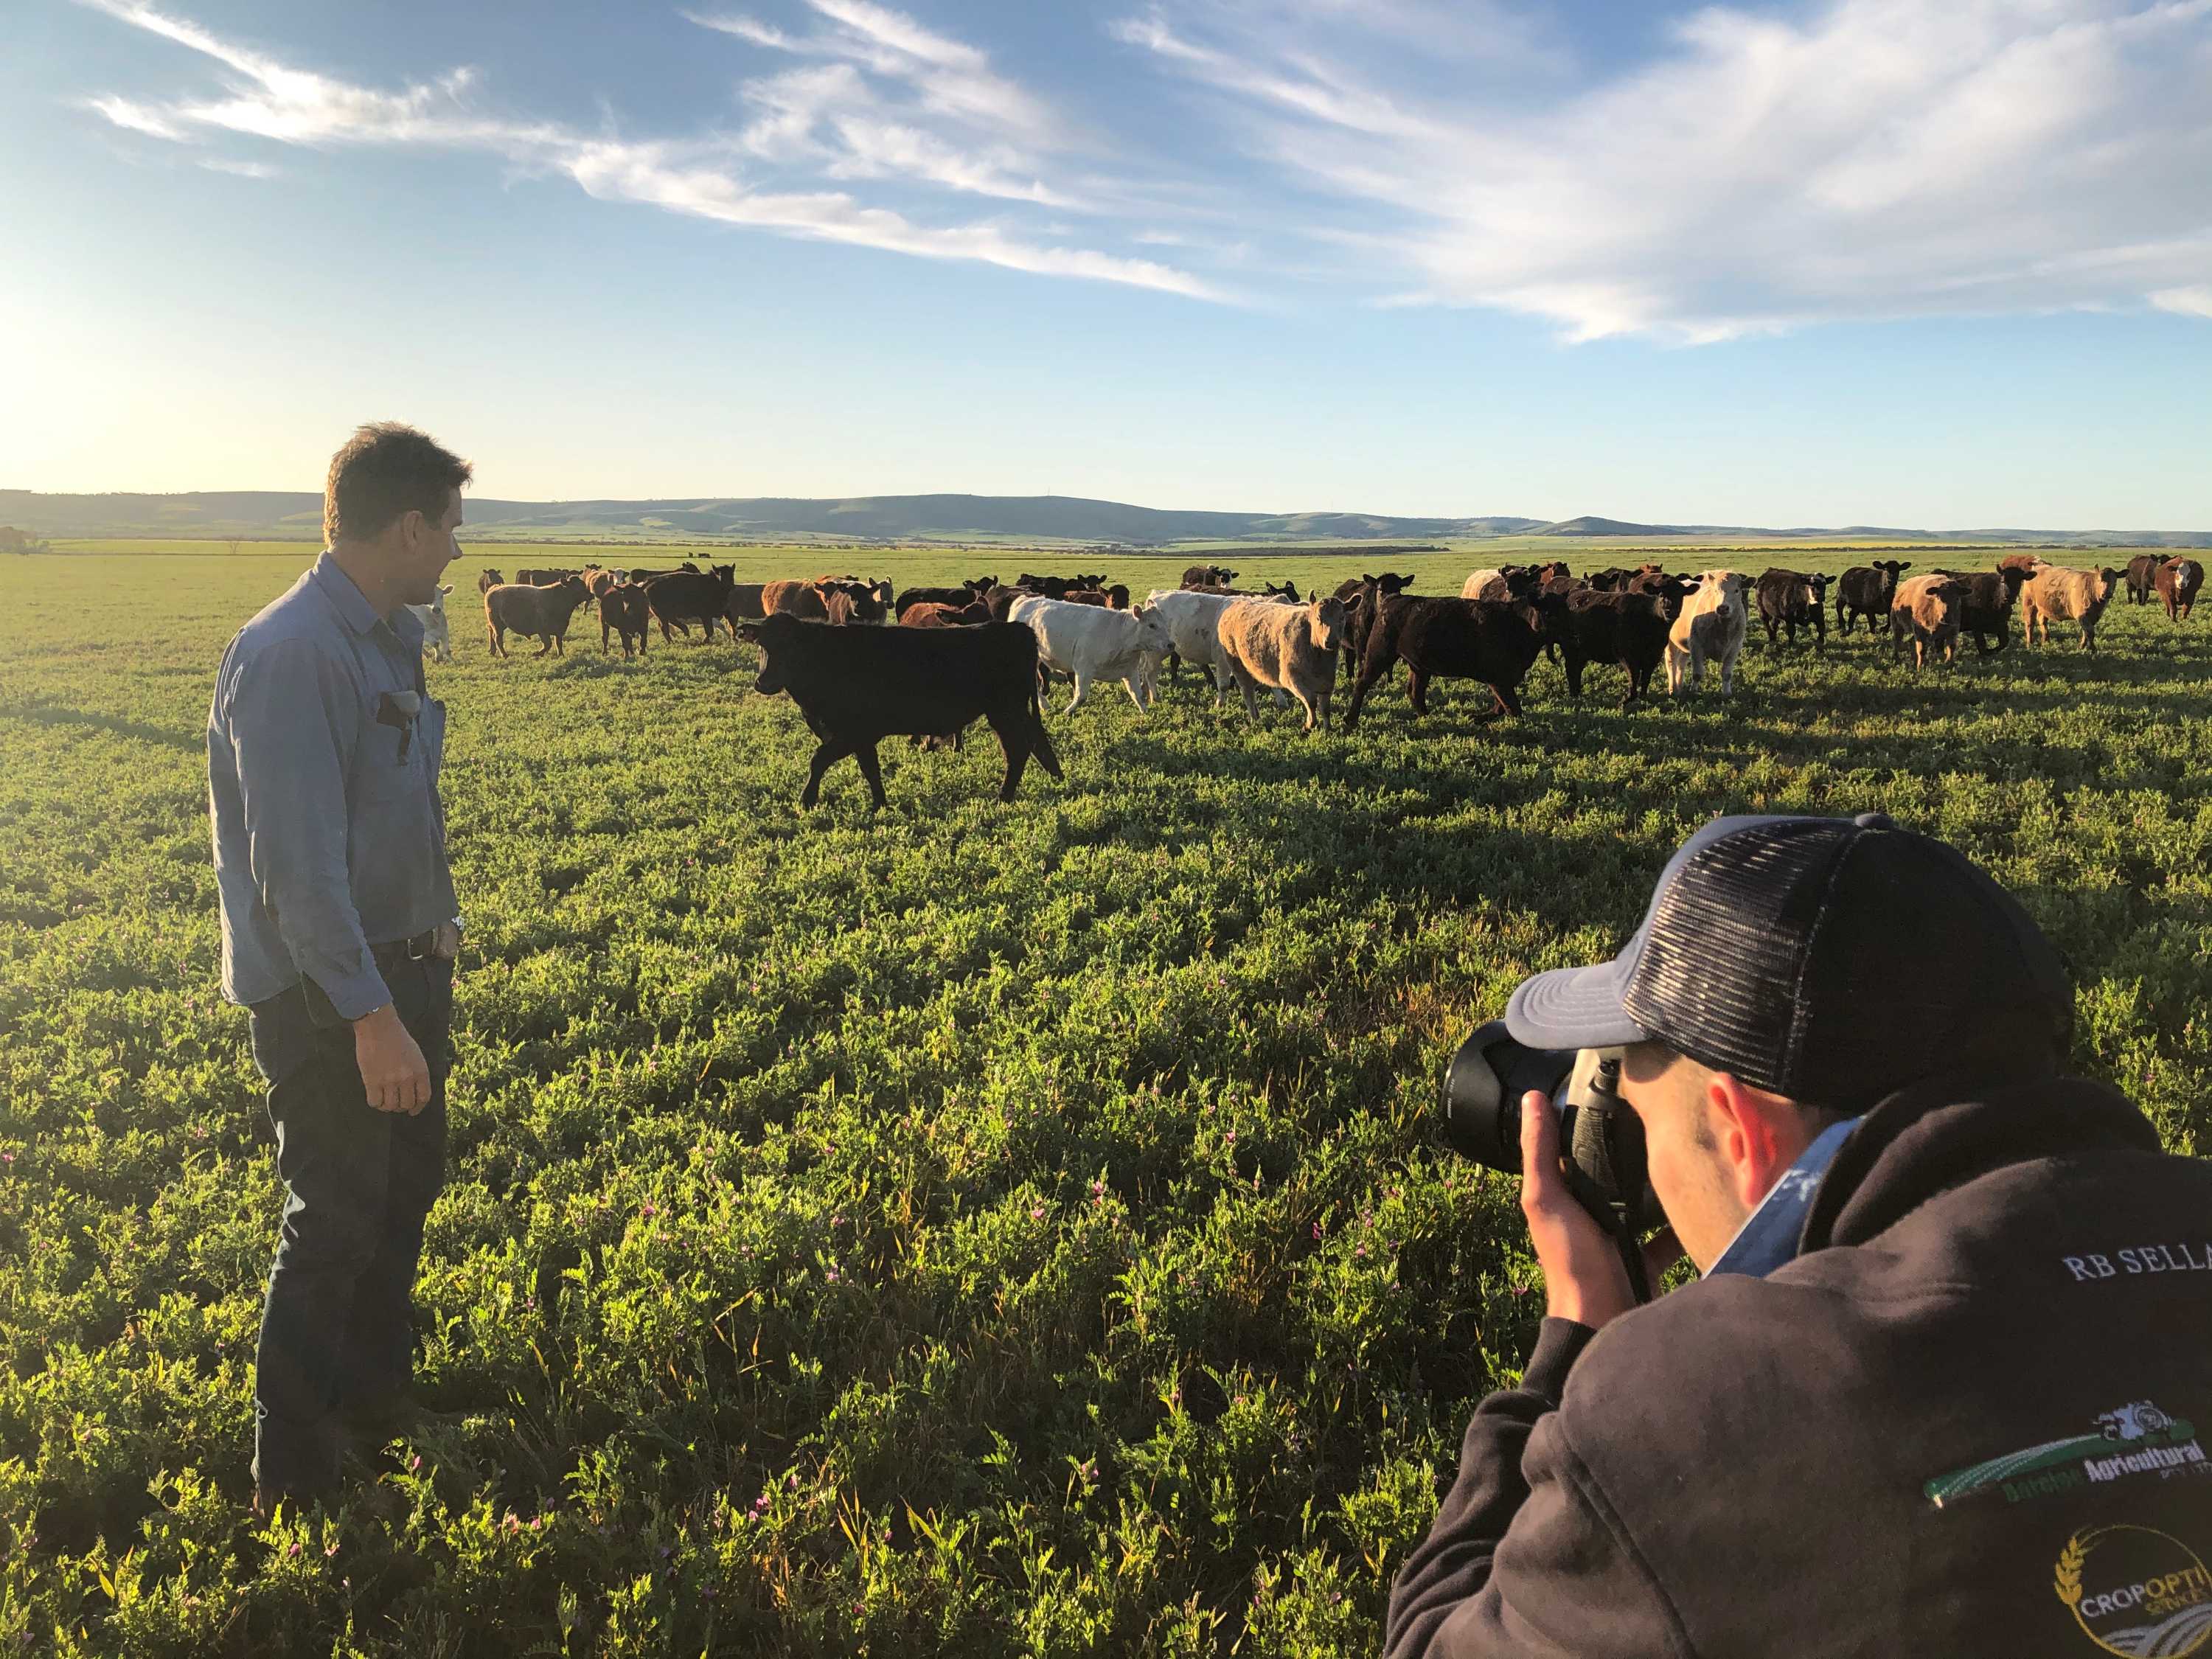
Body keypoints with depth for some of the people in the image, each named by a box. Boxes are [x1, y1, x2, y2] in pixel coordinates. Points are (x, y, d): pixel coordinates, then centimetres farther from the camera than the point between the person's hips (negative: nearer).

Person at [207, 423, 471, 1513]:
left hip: (402, 964, 9)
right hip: (324, 988, -9)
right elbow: (300, 862, -27)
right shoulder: (290, 656, -23)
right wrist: (372, 1017, -27)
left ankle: (377, 1399, 41)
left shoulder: (392, 636, 7)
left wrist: (437, 925, 19)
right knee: (335, 1225, 3)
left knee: (406, 1190, 20)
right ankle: (295, 1482, 22)